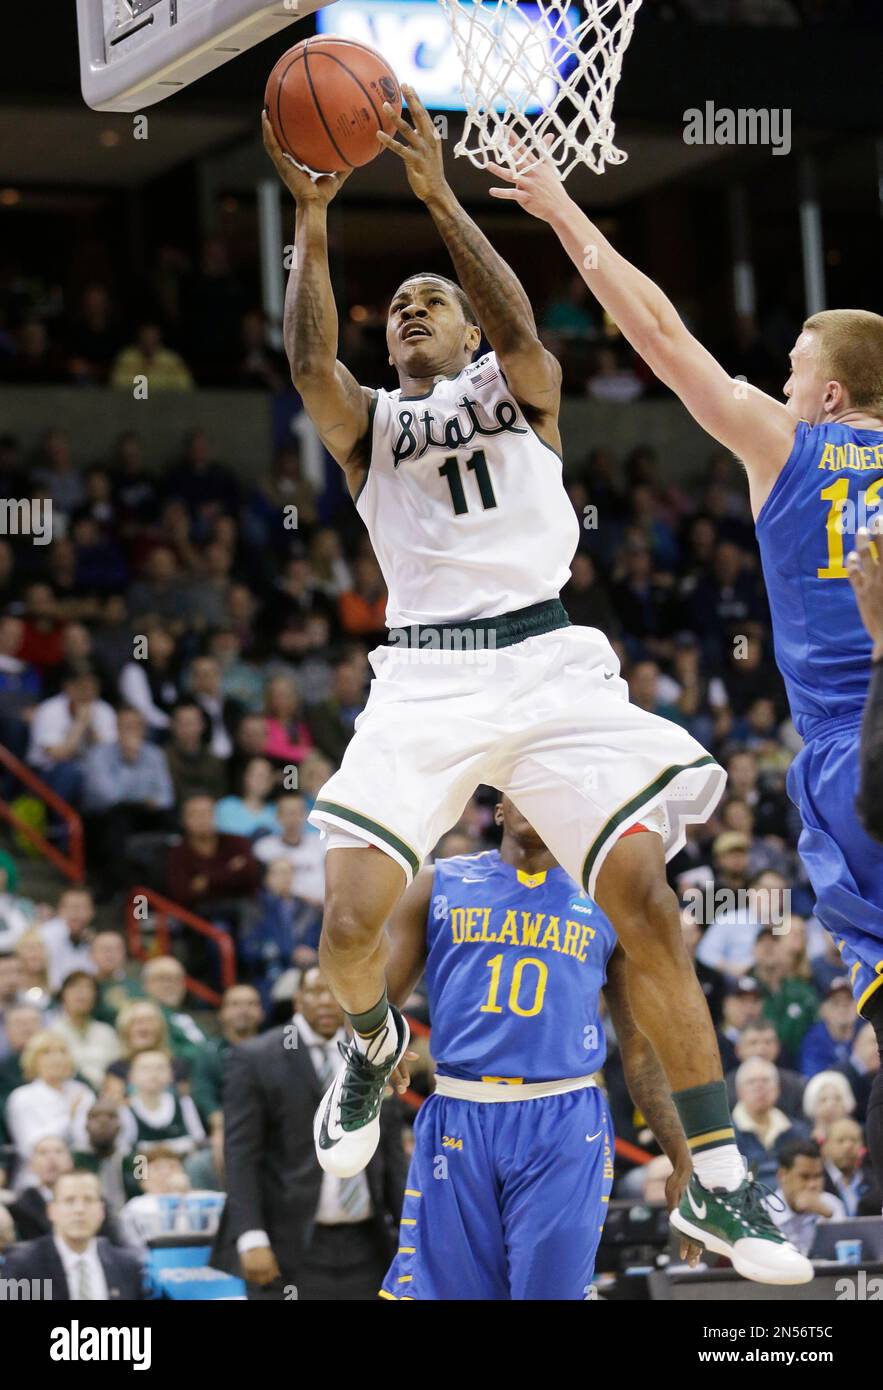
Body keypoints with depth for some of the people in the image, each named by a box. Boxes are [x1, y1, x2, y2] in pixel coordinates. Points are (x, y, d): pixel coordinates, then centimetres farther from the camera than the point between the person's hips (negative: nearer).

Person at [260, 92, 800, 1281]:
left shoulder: (521, 390, 17)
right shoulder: (366, 422, 18)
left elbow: (519, 326, -7)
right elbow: (307, 362, -4)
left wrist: (439, 195, -17)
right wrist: (312, 215, -13)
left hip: (548, 658, -1)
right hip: (426, 674, 1)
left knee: (644, 897, -16)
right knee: (351, 919, -14)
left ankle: (717, 1182, -11)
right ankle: (375, 1046, 24)